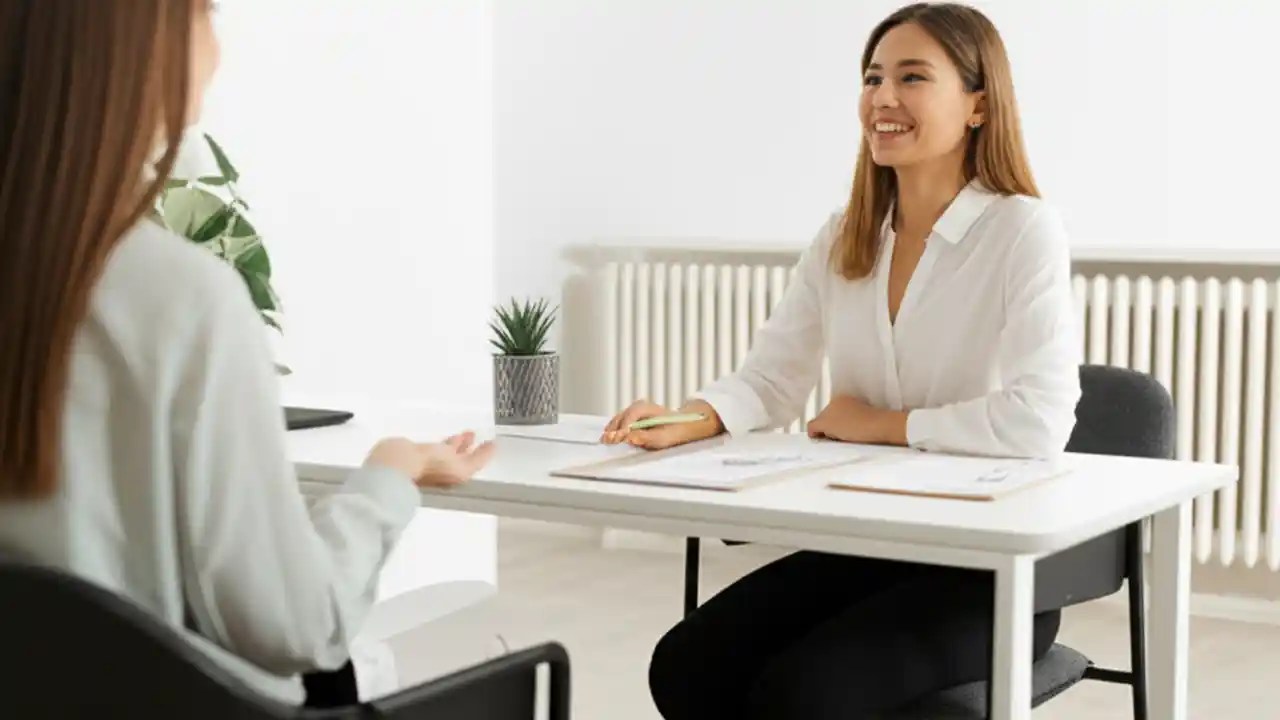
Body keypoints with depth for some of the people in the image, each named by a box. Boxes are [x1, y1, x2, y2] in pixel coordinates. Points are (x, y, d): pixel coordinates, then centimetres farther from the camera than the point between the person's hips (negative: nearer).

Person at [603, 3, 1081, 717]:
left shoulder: (1025, 231, -12)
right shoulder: (844, 238, 9)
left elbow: (1038, 422, -23)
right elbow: (770, 381, 9)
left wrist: (876, 425, -14)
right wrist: (684, 422, -12)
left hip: (995, 571, -6)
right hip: (863, 549, 6)